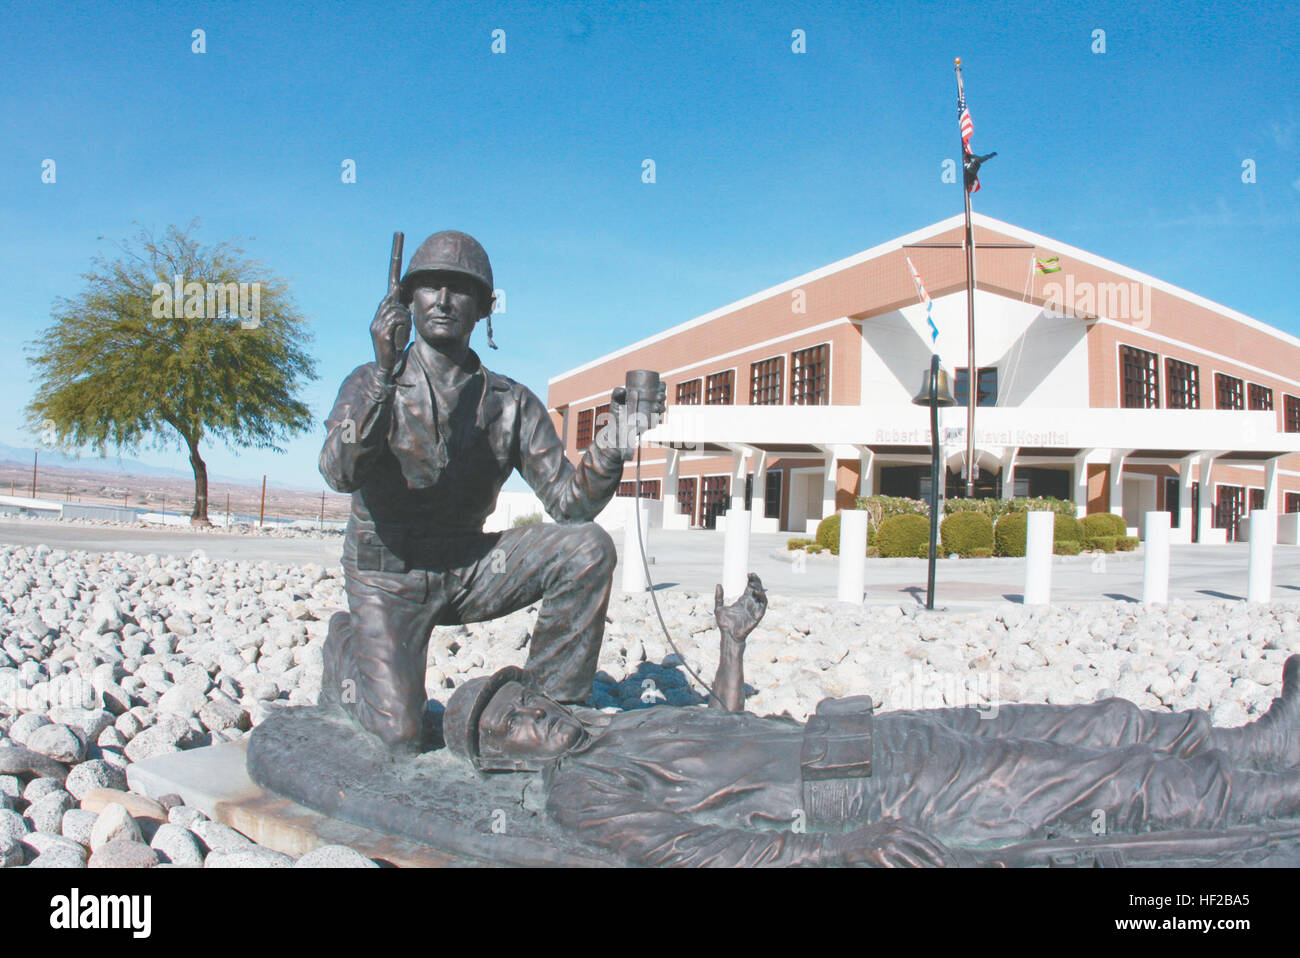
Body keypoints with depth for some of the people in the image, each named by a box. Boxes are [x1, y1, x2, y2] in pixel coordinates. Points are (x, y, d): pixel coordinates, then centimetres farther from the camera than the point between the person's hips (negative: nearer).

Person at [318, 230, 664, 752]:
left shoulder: (512, 404, -2)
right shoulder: (370, 384, -9)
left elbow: (568, 502, -8)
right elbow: (340, 473, -28)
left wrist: (611, 448, -27)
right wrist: (385, 377, -41)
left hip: (469, 569, 3)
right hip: (388, 577, -3)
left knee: (587, 546, -19)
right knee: (401, 738, -17)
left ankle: (550, 702, -5)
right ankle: (347, 650, 17)